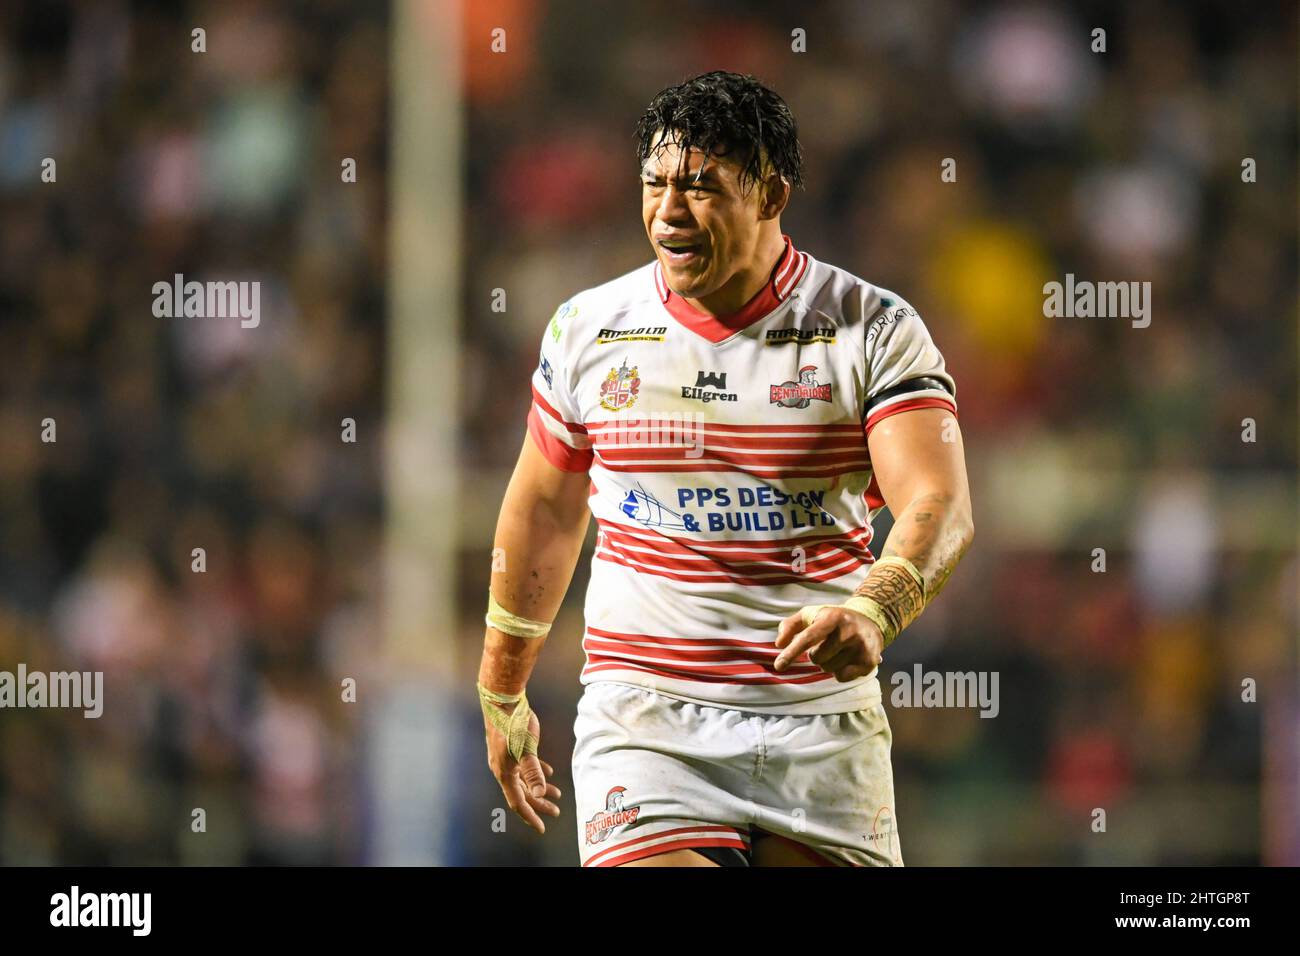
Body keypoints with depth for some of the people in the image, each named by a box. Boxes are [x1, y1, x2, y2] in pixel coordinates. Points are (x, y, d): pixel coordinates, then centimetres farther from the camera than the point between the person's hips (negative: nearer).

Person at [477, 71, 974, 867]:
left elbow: (940, 507, -15)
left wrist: (872, 611, -35)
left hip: (822, 725, 0)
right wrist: (502, 694, 25)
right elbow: (544, 511, 18)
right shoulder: (587, 330, 5)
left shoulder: (875, 330, -3)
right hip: (644, 711, 0)